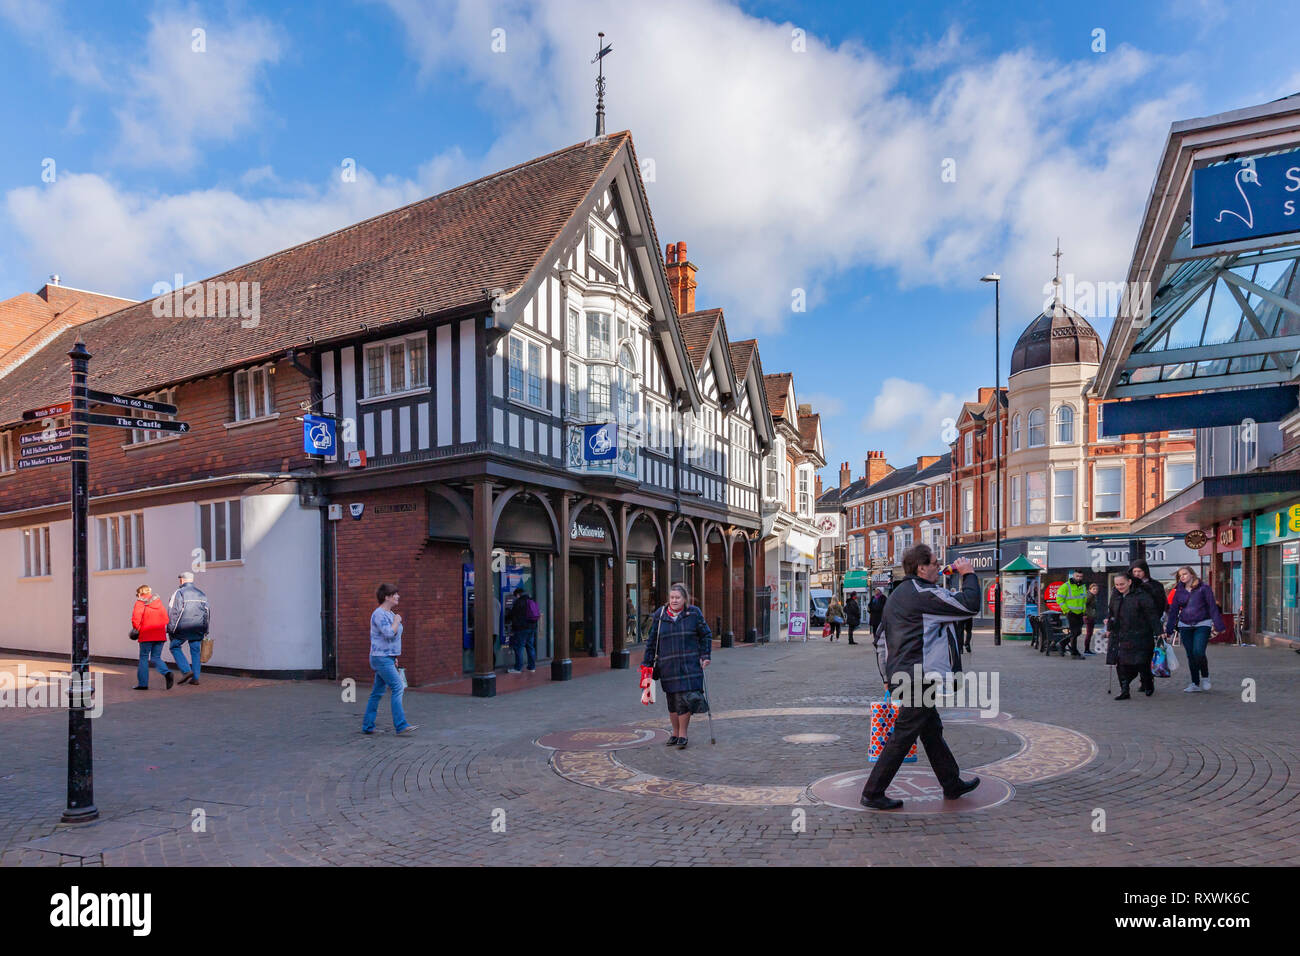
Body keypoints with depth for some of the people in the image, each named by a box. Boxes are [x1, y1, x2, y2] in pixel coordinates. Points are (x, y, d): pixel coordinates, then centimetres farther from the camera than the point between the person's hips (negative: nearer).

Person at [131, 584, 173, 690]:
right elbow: (165, 617, 10)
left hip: (146, 635, -4)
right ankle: (167, 673, -15)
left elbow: (136, 618, -13)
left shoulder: (140, 602, -2)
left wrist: (136, 629, 0)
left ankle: (143, 683, 6)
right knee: (156, 658, 10)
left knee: (144, 658, 6)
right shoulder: (158, 601, 13)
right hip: (160, 635, 5)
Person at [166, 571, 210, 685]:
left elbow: (173, 612, -7)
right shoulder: (201, 594, 12)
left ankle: (187, 671, -1)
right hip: (198, 629, 5)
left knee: (175, 647, 12)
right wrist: (205, 631, 18)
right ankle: (195, 678, 7)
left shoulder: (179, 593, -4)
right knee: (196, 651, 8)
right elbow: (207, 613, 13)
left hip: (183, 628, -5)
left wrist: (170, 630, -2)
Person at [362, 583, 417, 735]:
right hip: (381, 658, -9)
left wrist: (394, 658, 22)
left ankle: (367, 726, 18)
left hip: (387, 658, 9)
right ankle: (401, 725, -12)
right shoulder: (379, 614, -14)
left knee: (377, 692, 12)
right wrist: (397, 621, -10)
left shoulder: (390, 613, 15)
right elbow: (389, 633, -26)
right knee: (398, 688, -13)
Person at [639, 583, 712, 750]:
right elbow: (652, 641, 10)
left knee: (685, 698, -9)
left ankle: (682, 735, 5)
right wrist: (647, 664, 8)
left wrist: (706, 656, 0)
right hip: (667, 666, 2)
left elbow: (706, 636, 9)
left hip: (689, 664, -2)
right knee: (672, 701, 8)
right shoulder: (659, 615, 4)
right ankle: (675, 733, 26)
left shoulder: (694, 613, 1)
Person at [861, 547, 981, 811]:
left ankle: (952, 784, 34)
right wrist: (969, 575, 1)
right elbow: (969, 605, -15)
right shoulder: (925, 594, -16)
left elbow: (881, 638, 18)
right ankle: (873, 793, 2)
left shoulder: (897, 594, 15)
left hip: (902, 675, 10)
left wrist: (888, 675, 22)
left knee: (932, 730, 20)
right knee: (903, 736, -3)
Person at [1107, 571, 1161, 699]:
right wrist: (1109, 627, 23)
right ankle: (1124, 690, 3)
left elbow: (1152, 615, -8)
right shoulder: (1115, 595, 10)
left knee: (1142, 663, -1)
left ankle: (1148, 684, 26)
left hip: (1139, 636, -5)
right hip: (1120, 635, 5)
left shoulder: (1142, 595, -9)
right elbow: (1111, 612, 24)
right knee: (1122, 664, -1)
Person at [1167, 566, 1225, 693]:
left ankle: (1205, 677, 9)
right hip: (1185, 626, 4)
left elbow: (1213, 607, -4)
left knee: (1198, 653, -17)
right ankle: (1195, 684, 12)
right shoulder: (1179, 591, 9)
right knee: (1190, 655, 4)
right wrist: (1168, 630, 7)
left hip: (1202, 624, -4)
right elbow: (1173, 611, 11)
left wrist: (1218, 625, -11)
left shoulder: (1203, 588, -2)